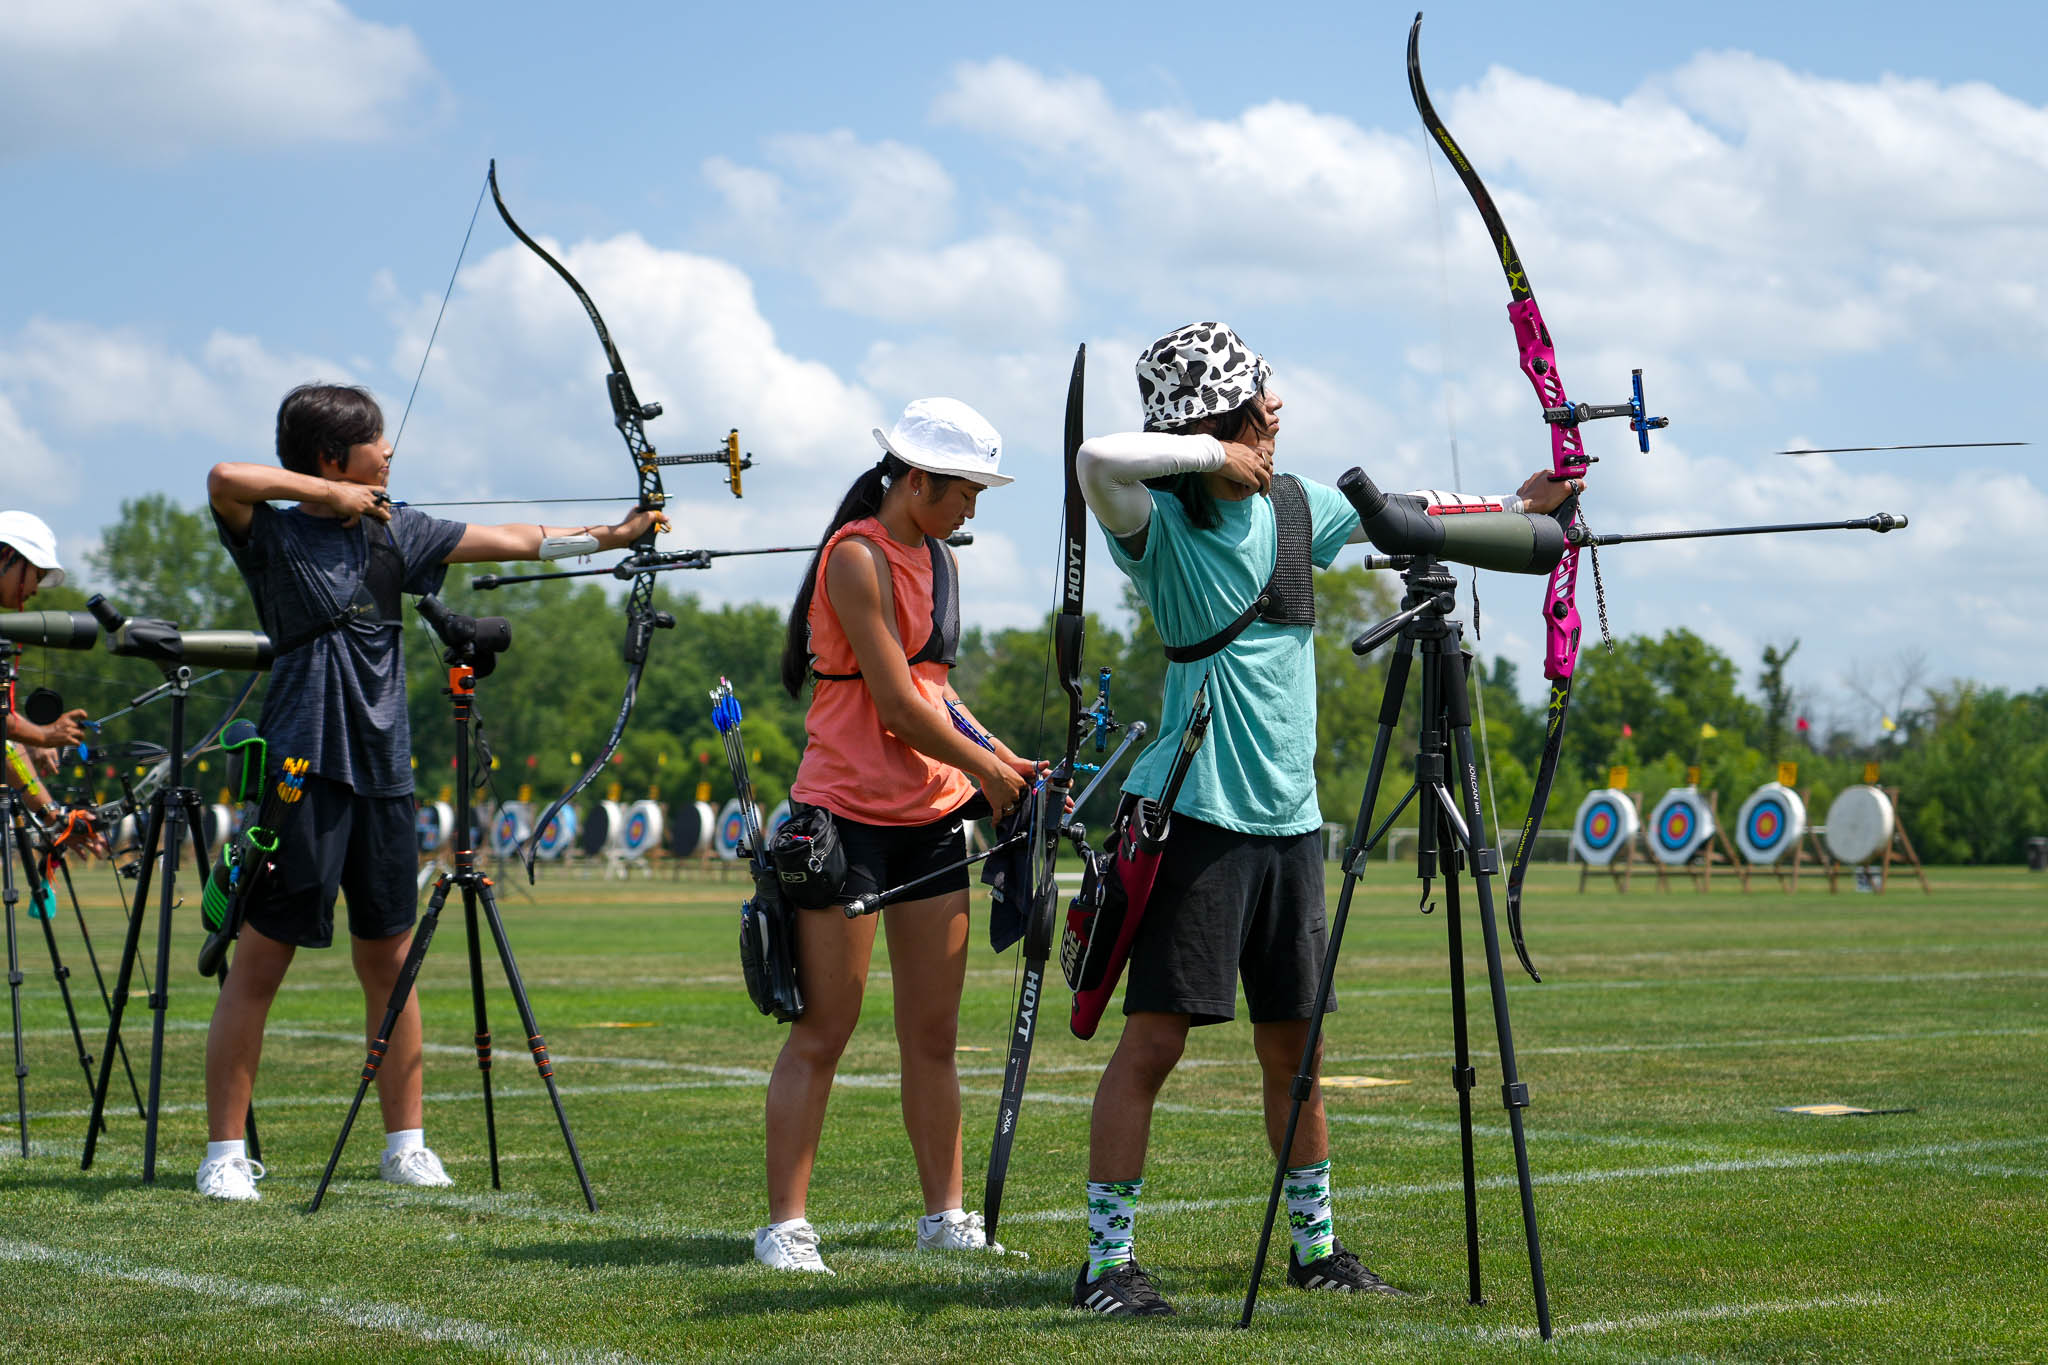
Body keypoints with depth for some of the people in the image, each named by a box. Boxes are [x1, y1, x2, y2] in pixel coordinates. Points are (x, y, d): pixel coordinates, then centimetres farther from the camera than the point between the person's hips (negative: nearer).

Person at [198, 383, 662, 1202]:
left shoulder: (394, 533, 13)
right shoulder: (274, 533, -3)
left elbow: (509, 541, 18)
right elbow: (226, 480, -24)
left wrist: (608, 535, 18)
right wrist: (336, 494, -16)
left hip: (382, 773, 6)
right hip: (302, 767, -5)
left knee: (389, 962, 10)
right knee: (259, 964, -3)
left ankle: (406, 1144, 18)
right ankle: (224, 1152, 2)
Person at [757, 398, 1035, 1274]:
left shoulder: (934, 559, 14)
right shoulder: (858, 558, -13)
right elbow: (897, 706, -15)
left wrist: (1005, 761, 9)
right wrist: (985, 767, -4)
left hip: (932, 816, 8)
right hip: (849, 812, -8)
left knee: (933, 1034, 9)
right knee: (823, 1032, -6)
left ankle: (945, 1215, 15)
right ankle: (784, 1226, -2)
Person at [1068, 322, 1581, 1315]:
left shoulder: (1295, 507, 11)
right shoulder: (1162, 524, -9)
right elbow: (1099, 460, -31)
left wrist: (1515, 505, 32)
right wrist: (1210, 454, -19)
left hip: (1288, 819, 7)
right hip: (1196, 813, -6)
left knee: (1291, 1045, 14)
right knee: (1153, 1039, -7)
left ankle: (1315, 1244, 26)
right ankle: (1106, 1261, -1)